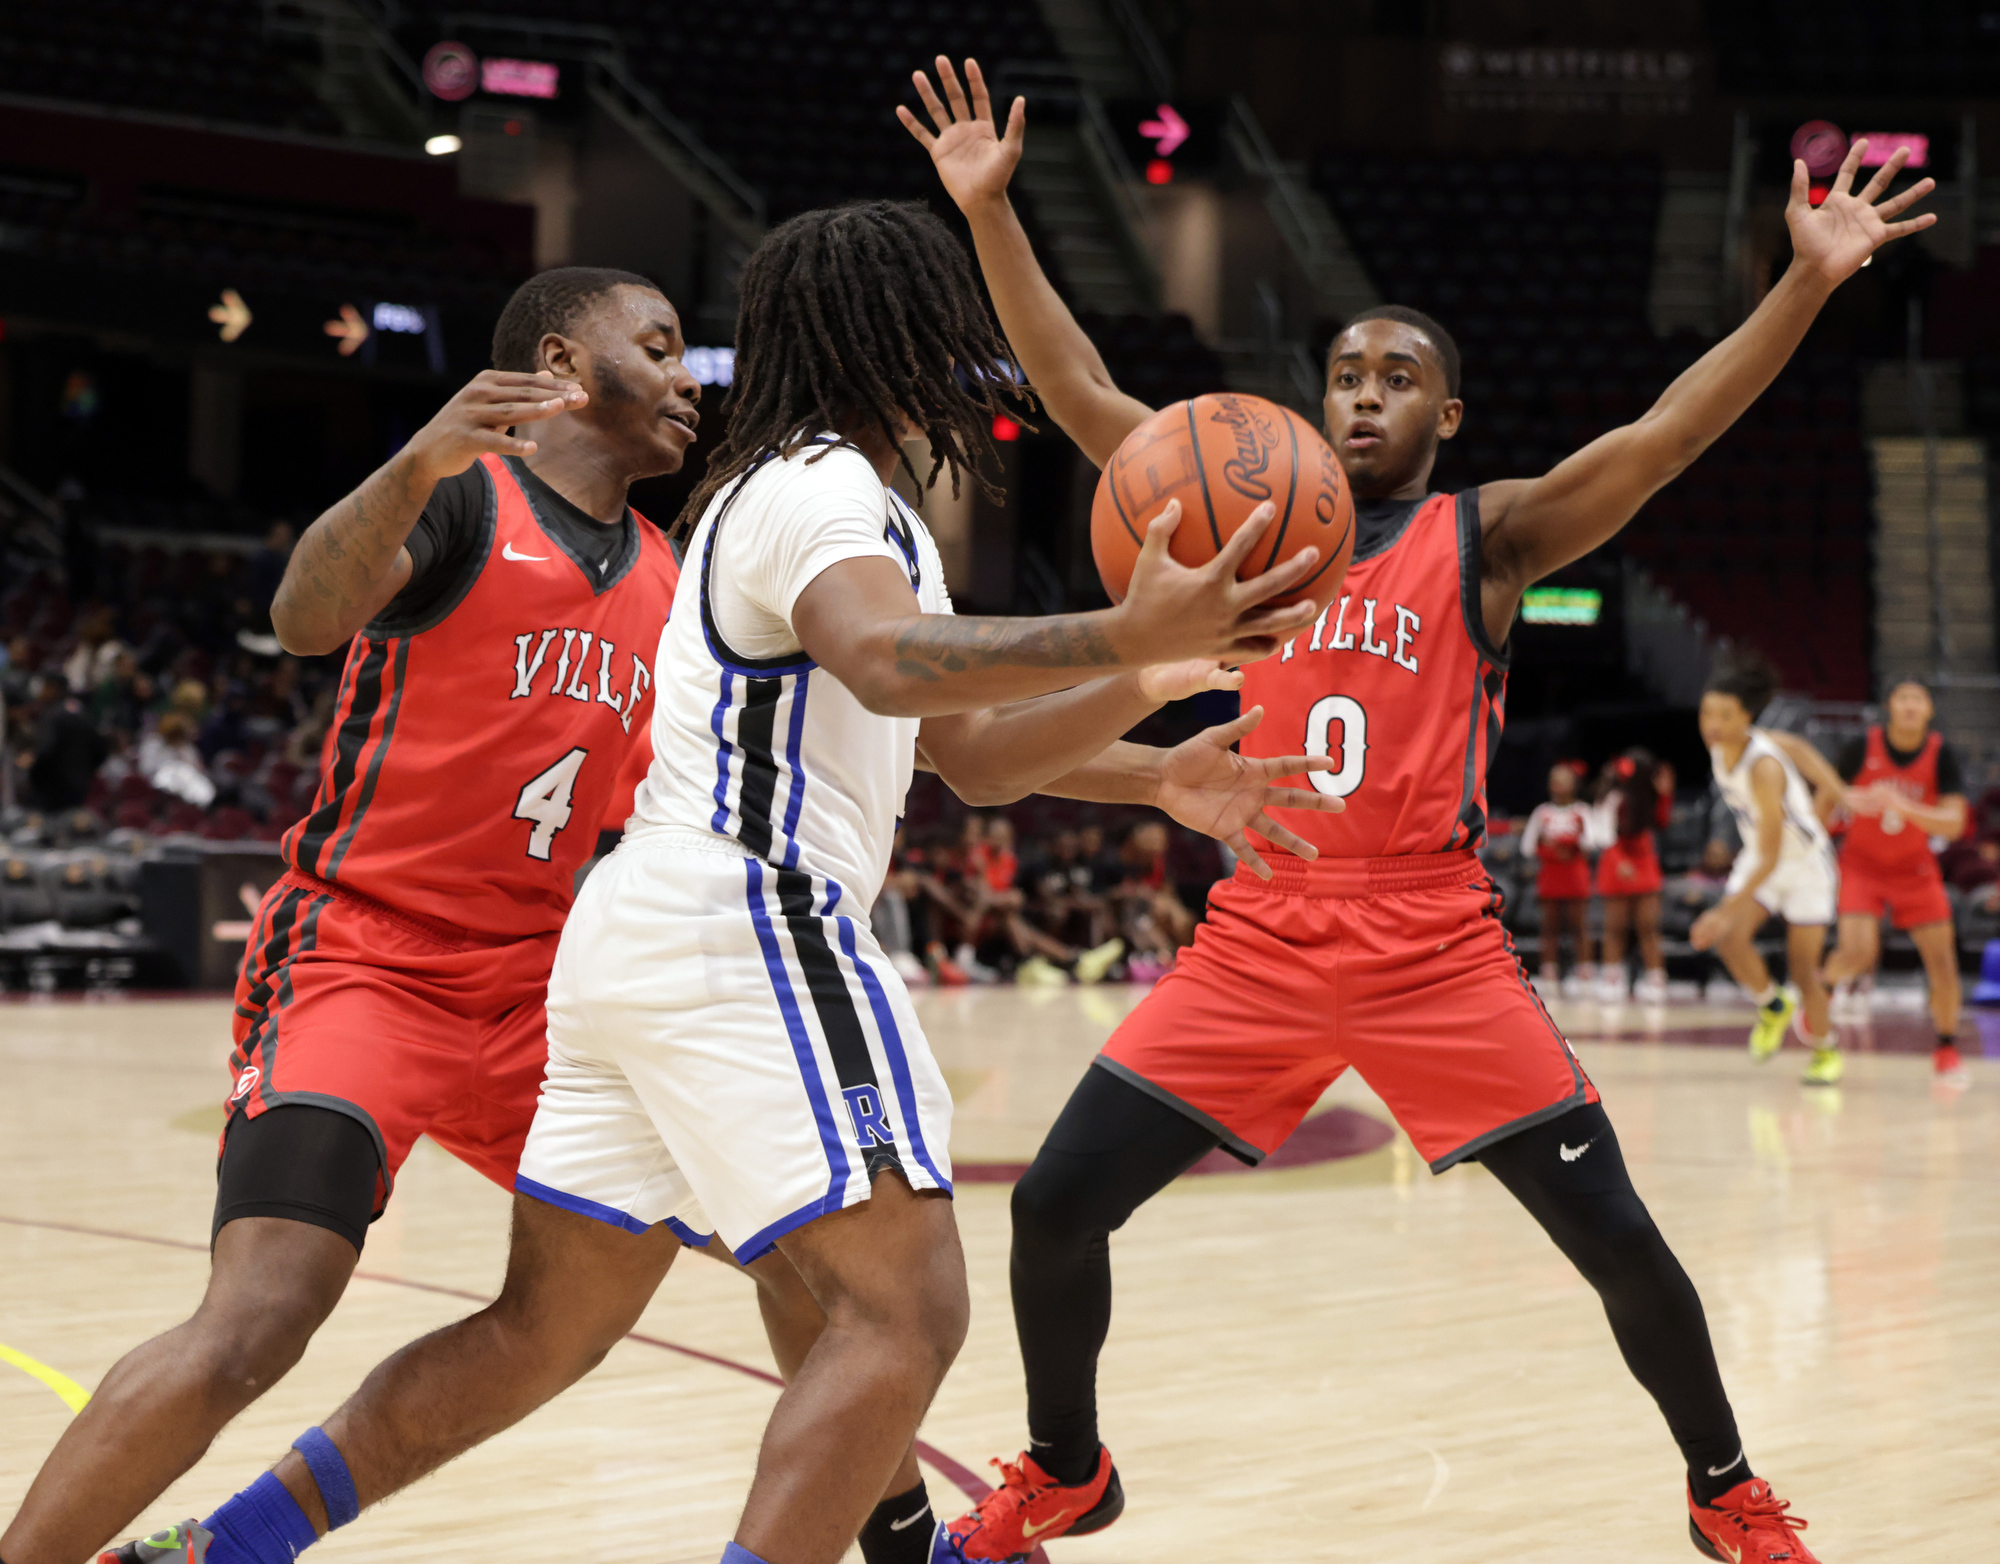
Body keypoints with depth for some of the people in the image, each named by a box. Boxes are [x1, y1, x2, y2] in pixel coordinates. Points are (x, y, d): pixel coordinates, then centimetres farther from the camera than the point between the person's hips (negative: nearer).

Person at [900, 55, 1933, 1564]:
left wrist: (1808, 282, -24)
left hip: (1434, 945, -3)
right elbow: (1080, 395, 4)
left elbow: (1671, 431, -12)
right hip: (1259, 937, 3)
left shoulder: (1490, 537, 1)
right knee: (1054, 1207, -2)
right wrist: (992, 214, -4)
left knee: (1613, 1232, -3)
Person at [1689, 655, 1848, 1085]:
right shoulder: (1717, 746, -13)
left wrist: (1728, 910, -41)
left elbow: (1770, 859, -36)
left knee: (1803, 967, -1)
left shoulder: (1764, 768, -35)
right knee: (1729, 938, -18)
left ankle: (1826, 1049, 25)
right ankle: (1773, 1005, 11)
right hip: (1758, 858, 6)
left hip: (1806, 862, -6)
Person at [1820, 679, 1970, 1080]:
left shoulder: (1940, 754, -14)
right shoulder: (1863, 747, -15)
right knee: (1859, 952, -20)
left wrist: (1905, 807, -36)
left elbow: (1954, 824, -23)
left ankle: (1947, 1048, 13)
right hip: (1861, 863, -2)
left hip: (1913, 867, 2)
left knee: (1942, 957, -5)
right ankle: (1825, 987, 15)